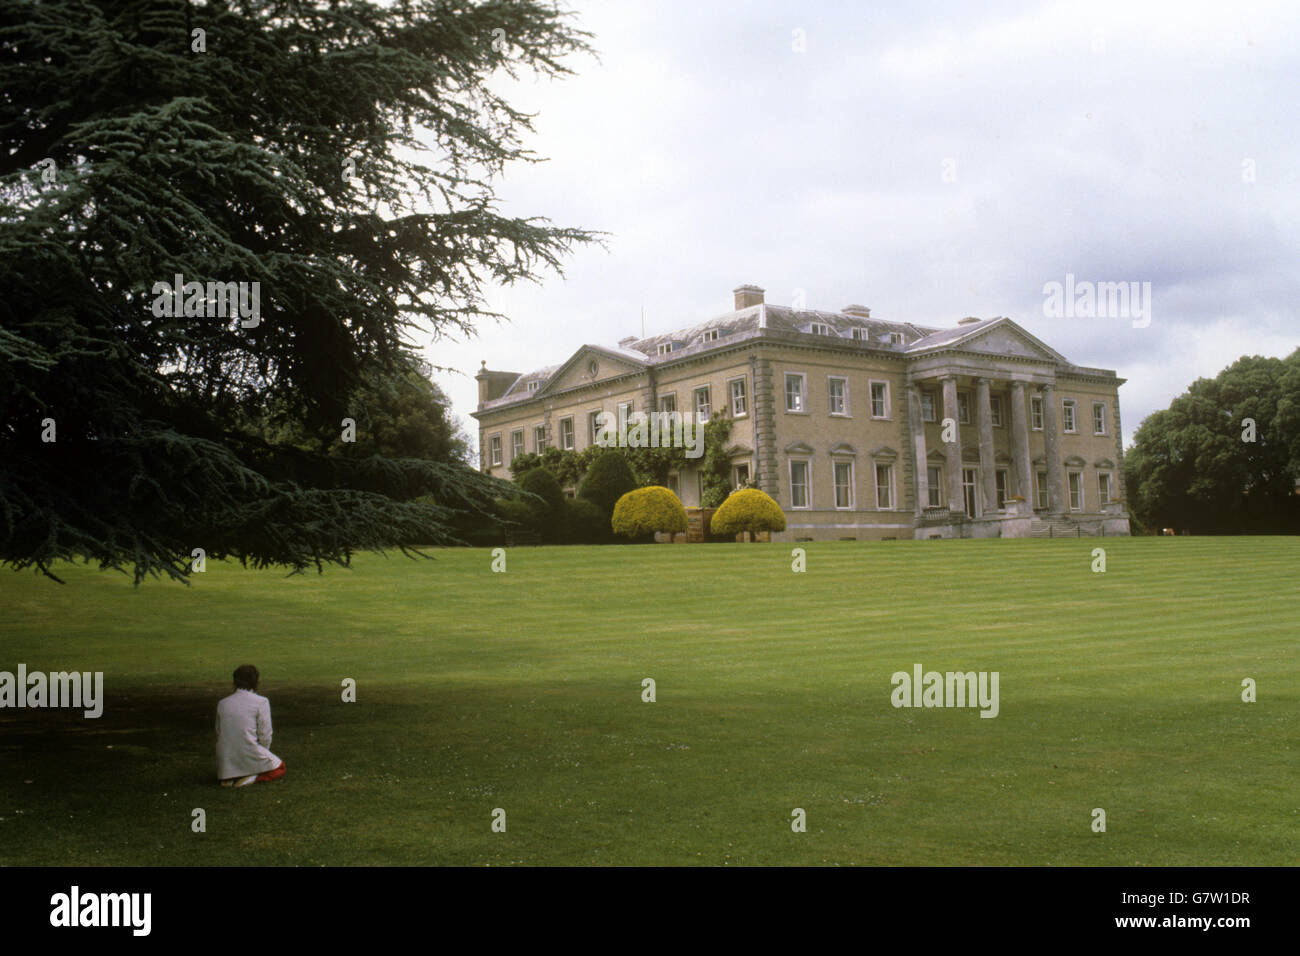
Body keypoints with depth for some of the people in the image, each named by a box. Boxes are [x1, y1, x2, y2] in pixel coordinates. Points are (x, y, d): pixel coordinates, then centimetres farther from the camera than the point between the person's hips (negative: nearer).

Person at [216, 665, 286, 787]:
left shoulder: (222, 703, 6)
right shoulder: (261, 702, -7)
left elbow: (218, 733, 11)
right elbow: (265, 737, -7)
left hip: (225, 762, 6)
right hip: (249, 757, -5)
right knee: (279, 768, 23)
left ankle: (230, 777, 6)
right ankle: (250, 779, -5)